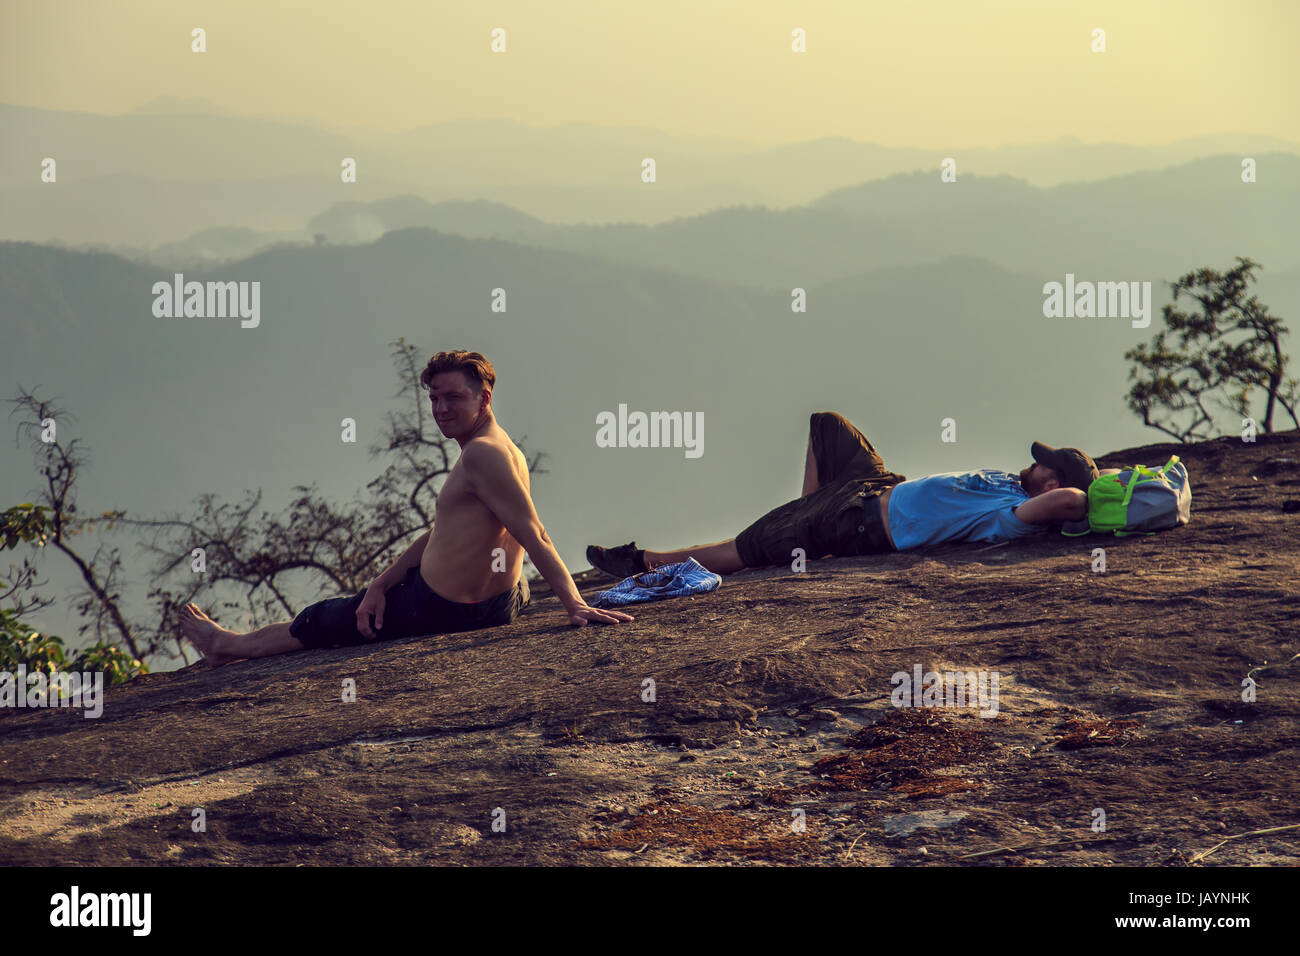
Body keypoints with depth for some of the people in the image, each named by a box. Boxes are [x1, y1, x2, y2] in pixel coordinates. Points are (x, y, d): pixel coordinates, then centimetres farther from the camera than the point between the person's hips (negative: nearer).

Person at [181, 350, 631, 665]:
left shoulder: (483, 454, -22)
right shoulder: (500, 448, 10)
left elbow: (535, 535, -29)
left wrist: (574, 604, -36)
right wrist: (381, 585, 13)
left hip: (440, 610, -9)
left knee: (322, 619, 15)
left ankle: (229, 645, 39)